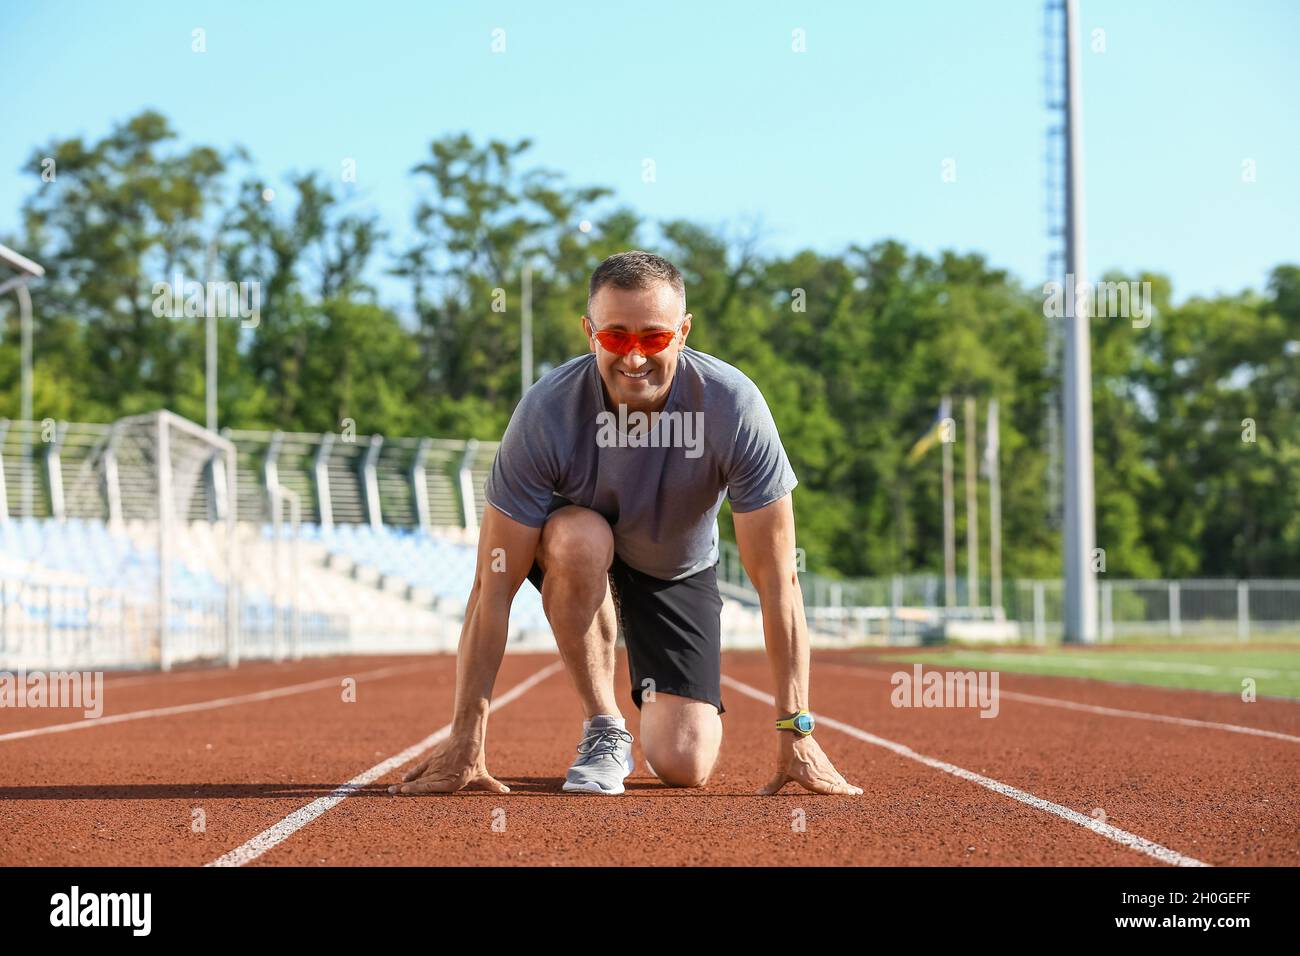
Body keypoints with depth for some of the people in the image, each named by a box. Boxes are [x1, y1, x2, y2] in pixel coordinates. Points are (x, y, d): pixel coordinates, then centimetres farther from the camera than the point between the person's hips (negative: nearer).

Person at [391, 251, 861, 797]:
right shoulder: (546, 413, -31)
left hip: (678, 572, 1)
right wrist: (466, 742, -32)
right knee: (579, 537, -38)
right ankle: (603, 728, -17)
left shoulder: (734, 407, -30)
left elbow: (777, 581, -26)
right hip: (574, 555, -1)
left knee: (684, 768, -16)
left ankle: (655, 704, 22)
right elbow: (494, 587, -29)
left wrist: (794, 731, -29)